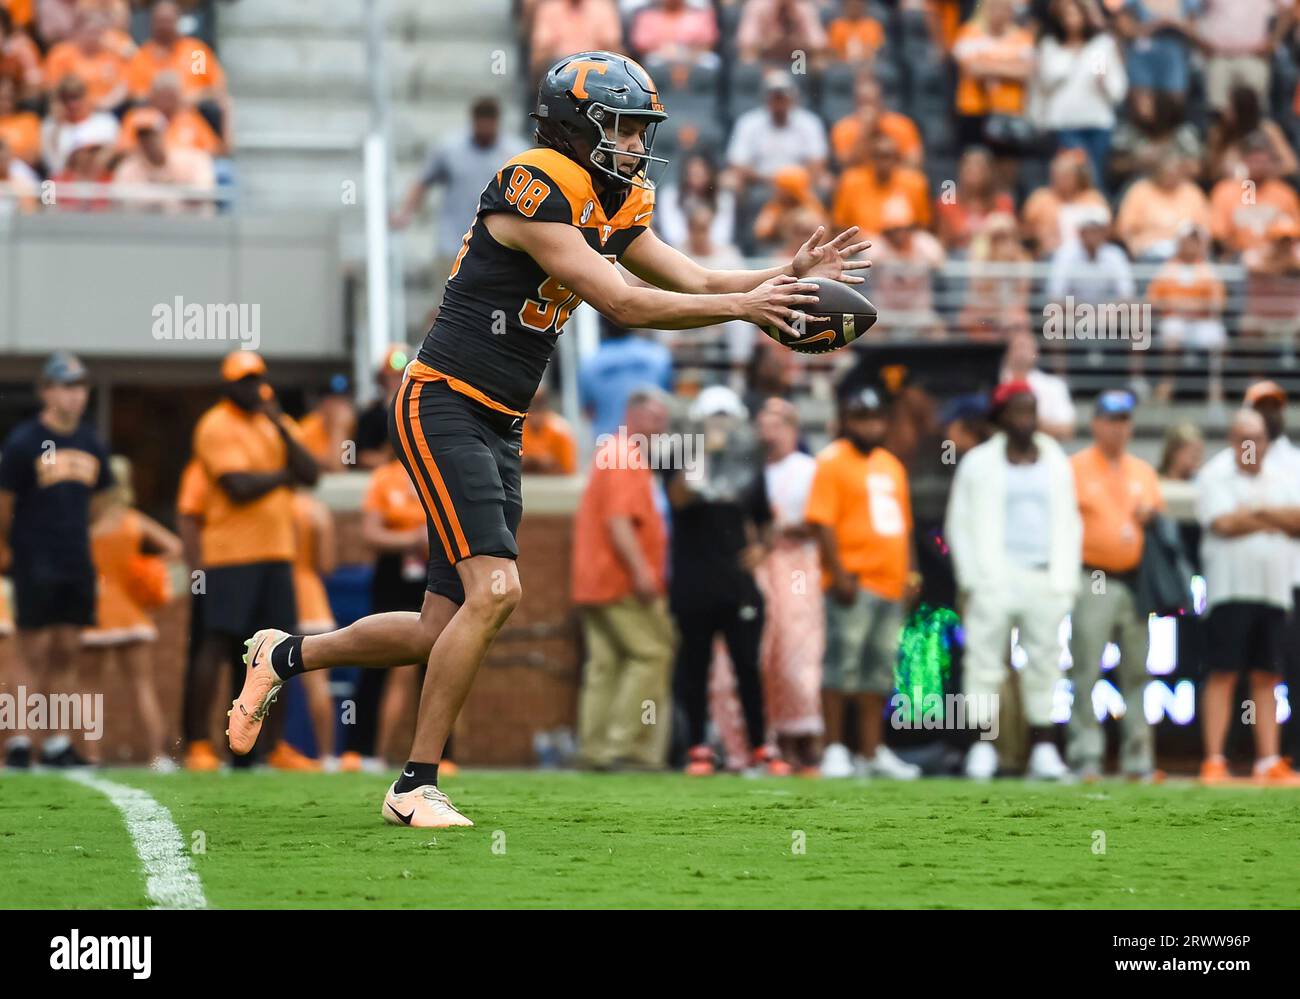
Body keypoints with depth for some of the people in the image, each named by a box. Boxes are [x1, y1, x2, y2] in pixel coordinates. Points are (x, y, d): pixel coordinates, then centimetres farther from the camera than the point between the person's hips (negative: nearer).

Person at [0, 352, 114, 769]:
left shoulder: (91, 445, 8)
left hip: (77, 563, 6)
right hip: (35, 563, -6)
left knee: (67, 653, 6)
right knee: (35, 652, -5)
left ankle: (59, 744, 10)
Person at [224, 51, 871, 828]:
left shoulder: (611, 207, 11)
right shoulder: (534, 192, -17)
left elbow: (696, 282, 13)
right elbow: (623, 305, -21)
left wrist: (789, 275, -1)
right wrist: (743, 306, -19)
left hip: (498, 430, 9)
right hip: (442, 408, -9)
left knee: (443, 633, 6)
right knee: (495, 589, -20)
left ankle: (285, 655, 28)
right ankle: (417, 786, -11)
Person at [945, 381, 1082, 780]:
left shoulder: (1056, 463, 12)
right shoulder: (979, 463, 3)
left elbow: (1068, 525, 16)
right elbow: (960, 524, 4)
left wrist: (1066, 579, 7)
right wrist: (970, 580, -4)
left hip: (1046, 578, 3)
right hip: (994, 577, -3)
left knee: (1044, 664, 3)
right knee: (985, 661, -5)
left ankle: (1044, 748, 7)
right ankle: (982, 748, -2)